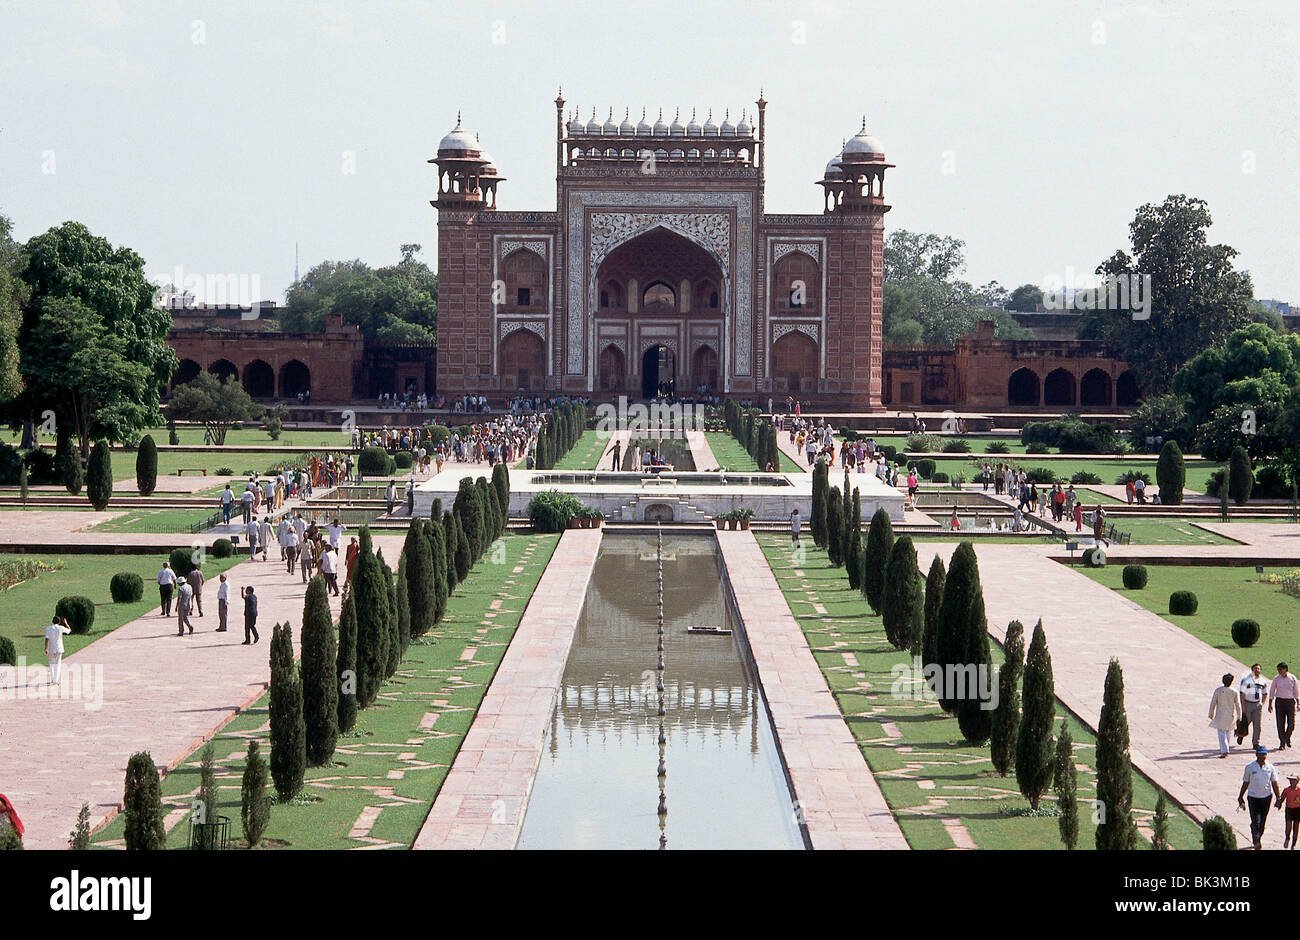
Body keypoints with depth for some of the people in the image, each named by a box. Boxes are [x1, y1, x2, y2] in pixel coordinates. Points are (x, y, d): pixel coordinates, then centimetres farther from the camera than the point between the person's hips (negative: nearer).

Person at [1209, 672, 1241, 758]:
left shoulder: (1218, 690, -8)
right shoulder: (1234, 692, -6)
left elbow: (1213, 703, -3)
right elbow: (1238, 705, -2)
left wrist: (1211, 714, 9)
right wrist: (1239, 716, 6)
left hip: (1220, 715, -2)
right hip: (1230, 716, 2)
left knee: (1221, 733, -2)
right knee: (1227, 733, 19)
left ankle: (1224, 751, -15)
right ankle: (1222, 749, 30)